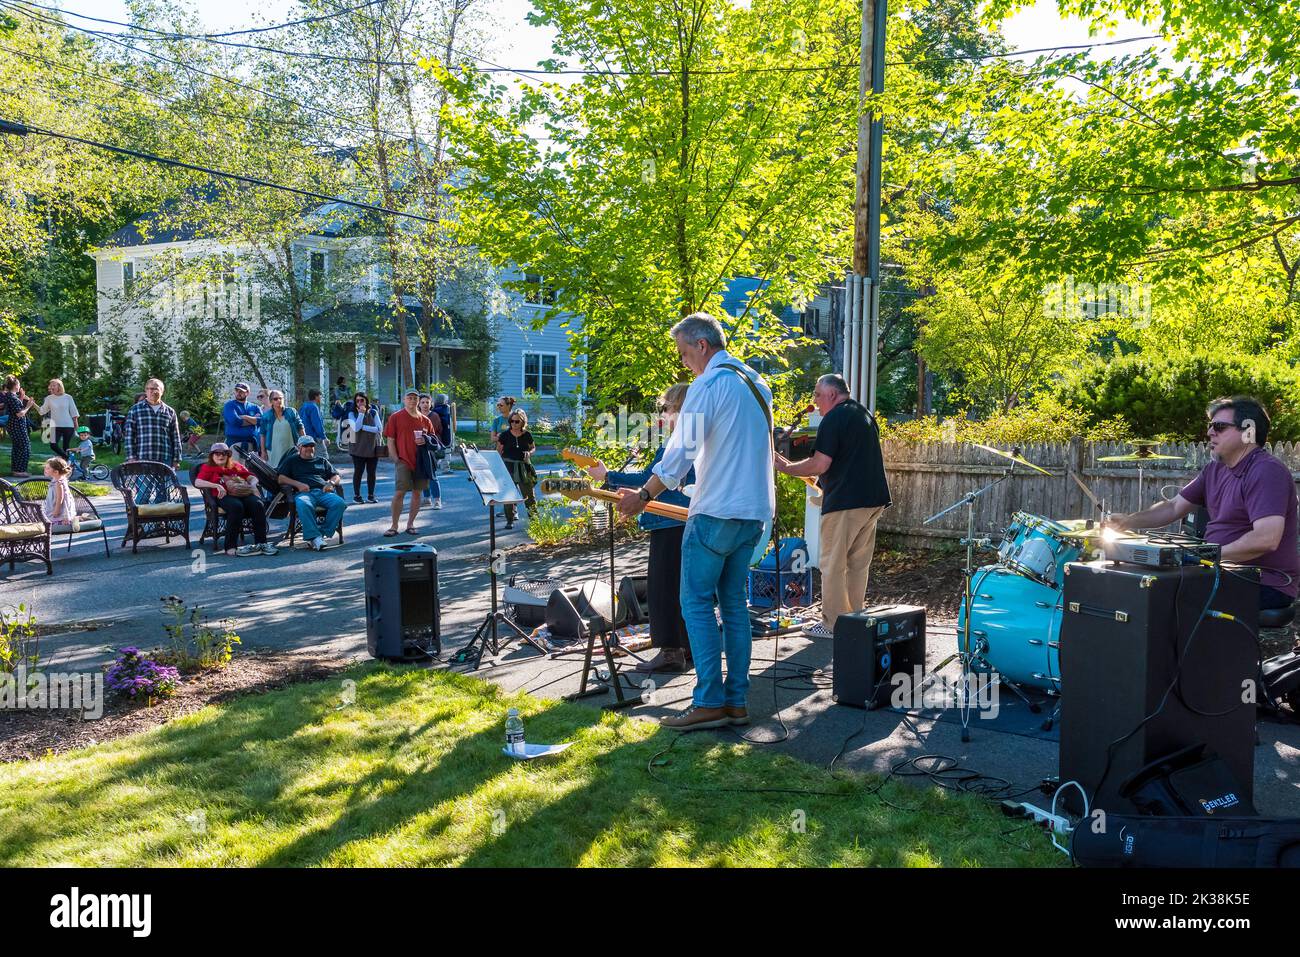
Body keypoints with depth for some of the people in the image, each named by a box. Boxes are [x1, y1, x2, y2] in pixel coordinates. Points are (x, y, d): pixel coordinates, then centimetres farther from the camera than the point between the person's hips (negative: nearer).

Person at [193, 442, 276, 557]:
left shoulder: (235, 466, 33)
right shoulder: (207, 468, 23)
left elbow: (252, 477, 25)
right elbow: (197, 482, 4)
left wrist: (253, 484, 0)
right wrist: (216, 485, -11)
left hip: (244, 494, 3)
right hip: (224, 496, -3)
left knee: (258, 504, -31)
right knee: (236, 506, -39)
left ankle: (261, 543, -32)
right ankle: (230, 547, -39)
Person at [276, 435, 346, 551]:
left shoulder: (322, 461, 34)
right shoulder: (291, 461, 27)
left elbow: (336, 476, 27)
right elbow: (281, 479, 14)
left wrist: (331, 483, 3)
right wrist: (298, 484, -3)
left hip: (323, 491, 3)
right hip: (304, 492, -2)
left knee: (339, 503, -31)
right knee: (303, 504, -41)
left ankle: (323, 533, -30)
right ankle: (315, 537, -44)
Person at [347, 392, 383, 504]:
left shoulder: (373, 412, 3)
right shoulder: (352, 414, -1)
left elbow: (380, 429, -8)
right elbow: (355, 428, -18)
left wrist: (363, 427, -13)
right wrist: (361, 413, -16)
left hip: (373, 447, 2)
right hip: (358, 447, -2)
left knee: (371, 472, 6)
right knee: (358, 471, 2)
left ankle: (371, 495, 16)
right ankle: (356, 495, 13)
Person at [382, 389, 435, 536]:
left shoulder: (425, 420, 10)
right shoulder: (395, 417, 0)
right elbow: (390, 440, -2)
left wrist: (426, 441, -6)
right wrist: (396, 459, -9)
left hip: (421, 461, 4)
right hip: (403, 461, -4)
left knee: (417, 493, 7)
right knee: (399, 492, -9)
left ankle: (410, 524, 18)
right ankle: (394, 526, 0)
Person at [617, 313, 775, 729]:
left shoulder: (708, 384, -11)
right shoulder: (758, 385, 16)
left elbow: (681, 451, -15)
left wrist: (643, 495, -6)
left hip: (716, 512, -8)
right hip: (754, 511, 8)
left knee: (697, 603, -2)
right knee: (733, 604, 11)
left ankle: (709, 702, -4)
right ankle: (737, 701, 12)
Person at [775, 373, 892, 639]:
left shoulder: (834, 418, -11)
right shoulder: (866, 415, 18)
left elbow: (820, 464, -18)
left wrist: (786, 467, -5)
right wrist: (824, 482, 27)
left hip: (845, 501, -9)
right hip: (874, 499, 9)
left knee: (832, 565, -2)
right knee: (859, 563, 14)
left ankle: (833, 625, 1)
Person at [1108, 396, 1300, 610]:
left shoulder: (1267, 472, -18)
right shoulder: (1215, 470, 12)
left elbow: (1266, 539, -29)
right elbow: (1174, 507, 15)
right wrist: (1128, 522, 0)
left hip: (1266, 585, -9)